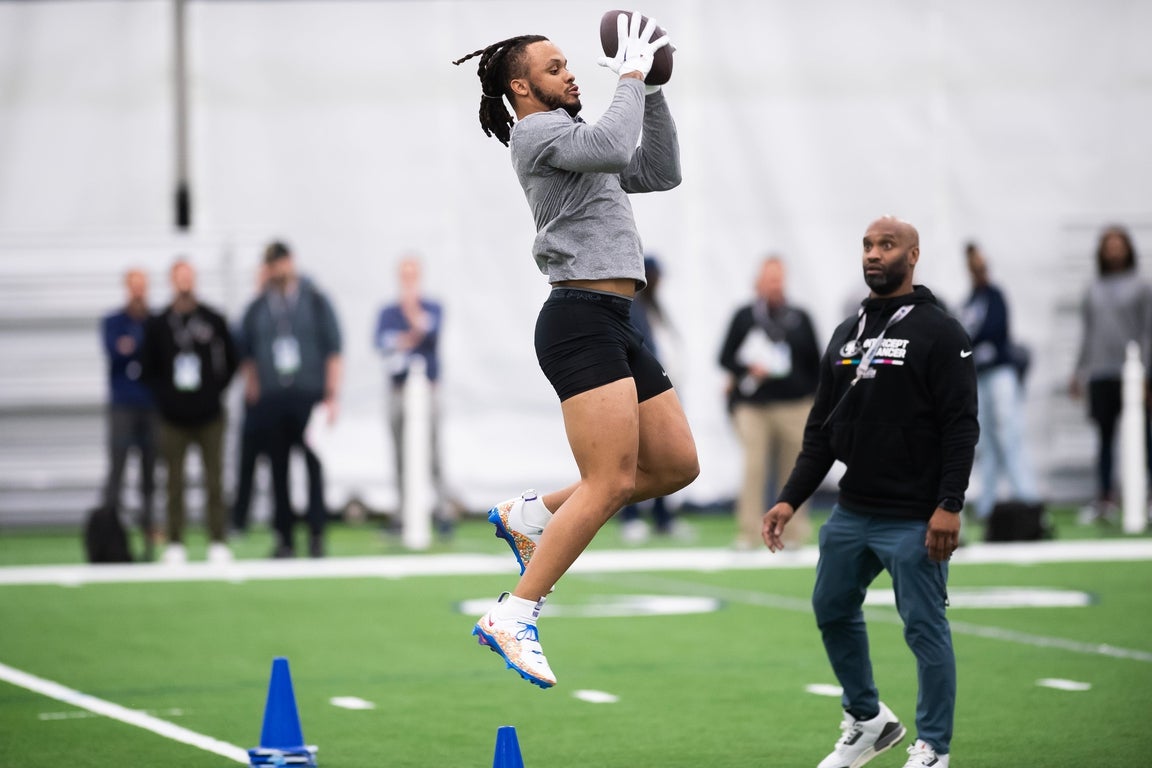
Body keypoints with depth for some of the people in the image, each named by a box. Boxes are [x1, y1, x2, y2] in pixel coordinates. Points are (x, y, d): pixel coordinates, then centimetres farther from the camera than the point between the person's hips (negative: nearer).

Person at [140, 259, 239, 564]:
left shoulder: (214, 320, 5)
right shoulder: (157, 325, 5)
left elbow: (230, 361, 13)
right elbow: (150, 368, 11)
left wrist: (216, 391, 4)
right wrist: (164, 396, 1)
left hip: (209, 416, 0)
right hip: (173, 419, 0)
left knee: (214, 481, -1)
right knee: (175, 483, 2)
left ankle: (218, 543, 4)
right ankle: (175, 545, 6)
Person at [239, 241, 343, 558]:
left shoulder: (315, 302, 6)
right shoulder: (256, 309, 13)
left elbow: (333, 350, 4)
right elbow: (245, 353, 22)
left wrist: (332, 395, -3)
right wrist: (250, 381, 4)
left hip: (309, 397, -2)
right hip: (270, 399, 2)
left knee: (315, 466, -8)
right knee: (278, 469, 0)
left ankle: (316, 535, -4)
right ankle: (284, 537, 4)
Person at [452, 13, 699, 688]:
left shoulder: (572, 141, 24)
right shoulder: (537, 132, -5)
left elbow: (661, 171, 25)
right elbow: (614, 147, -23)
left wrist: (651, 89, 17)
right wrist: (631, 79, -10)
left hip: (615, 328, 10)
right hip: (581, 321, -10)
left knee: (676, 465, 9)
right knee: (610, 481, -16)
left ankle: (530, 515, 17)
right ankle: (513, 617, -15)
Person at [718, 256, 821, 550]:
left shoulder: (800, 319, 11)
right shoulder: (744, 317, 7)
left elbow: (815, 363, 14)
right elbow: (725, 357, 8)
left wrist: (816, 402, 9)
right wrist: (747, 369, -11)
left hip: (794, 407, 1)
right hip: (753, 405, -1)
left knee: (794, 470, 3)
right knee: (753, 468, -11)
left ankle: (794, 532, 13)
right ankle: (748, 532, -7)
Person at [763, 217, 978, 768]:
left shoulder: (939, 332, -8)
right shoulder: (847, 335, 13)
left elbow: (961, 426, -13)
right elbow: (821, 428, 15)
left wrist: (949, 506, -20)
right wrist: (791, 498, 8)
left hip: (913, 520, -7)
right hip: (852, 511, 7)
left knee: (924, 628, -3)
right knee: (832, 610, 14)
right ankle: (868, 721, 32)